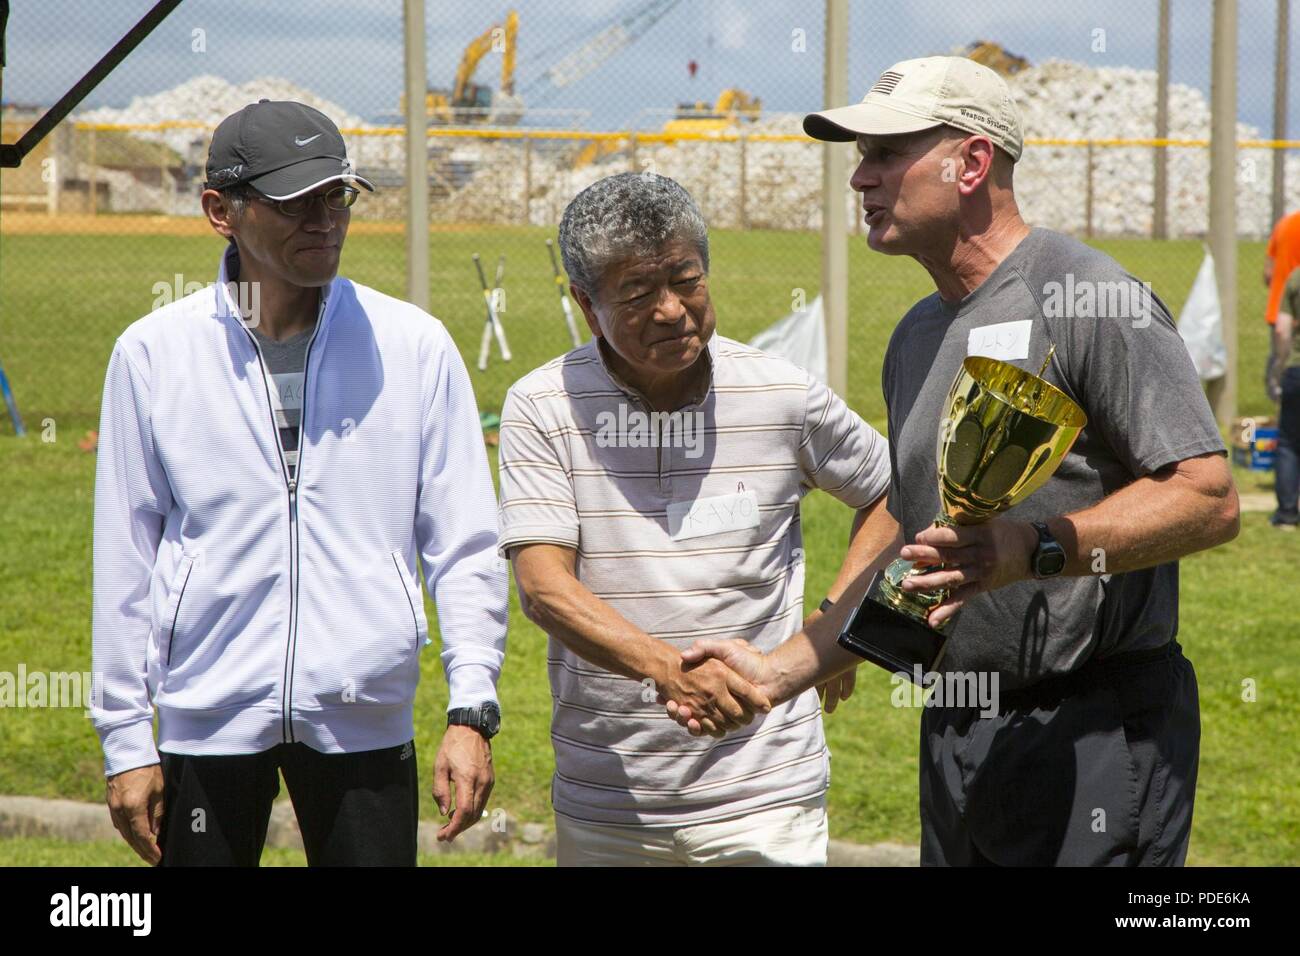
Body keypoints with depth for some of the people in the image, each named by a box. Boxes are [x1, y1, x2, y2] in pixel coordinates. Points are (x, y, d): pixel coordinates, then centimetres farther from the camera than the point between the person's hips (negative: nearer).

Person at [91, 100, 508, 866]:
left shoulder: (416, 346, 3)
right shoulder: (153, 354, 1)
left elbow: (466, 545, 4)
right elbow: (124, 555, 5)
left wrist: (472, 708, -6)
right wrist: (125, 740, 4)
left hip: (366, 718, 0)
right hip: (207, 714, 0)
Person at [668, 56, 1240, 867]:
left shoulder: (1090, 298, -10)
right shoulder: (916, 337, 18)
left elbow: (1210, 500, -18)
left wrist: (1036, 549, -28)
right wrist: (781, 672, 14)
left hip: (1095, 743, -8)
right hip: (955, 742, 8)